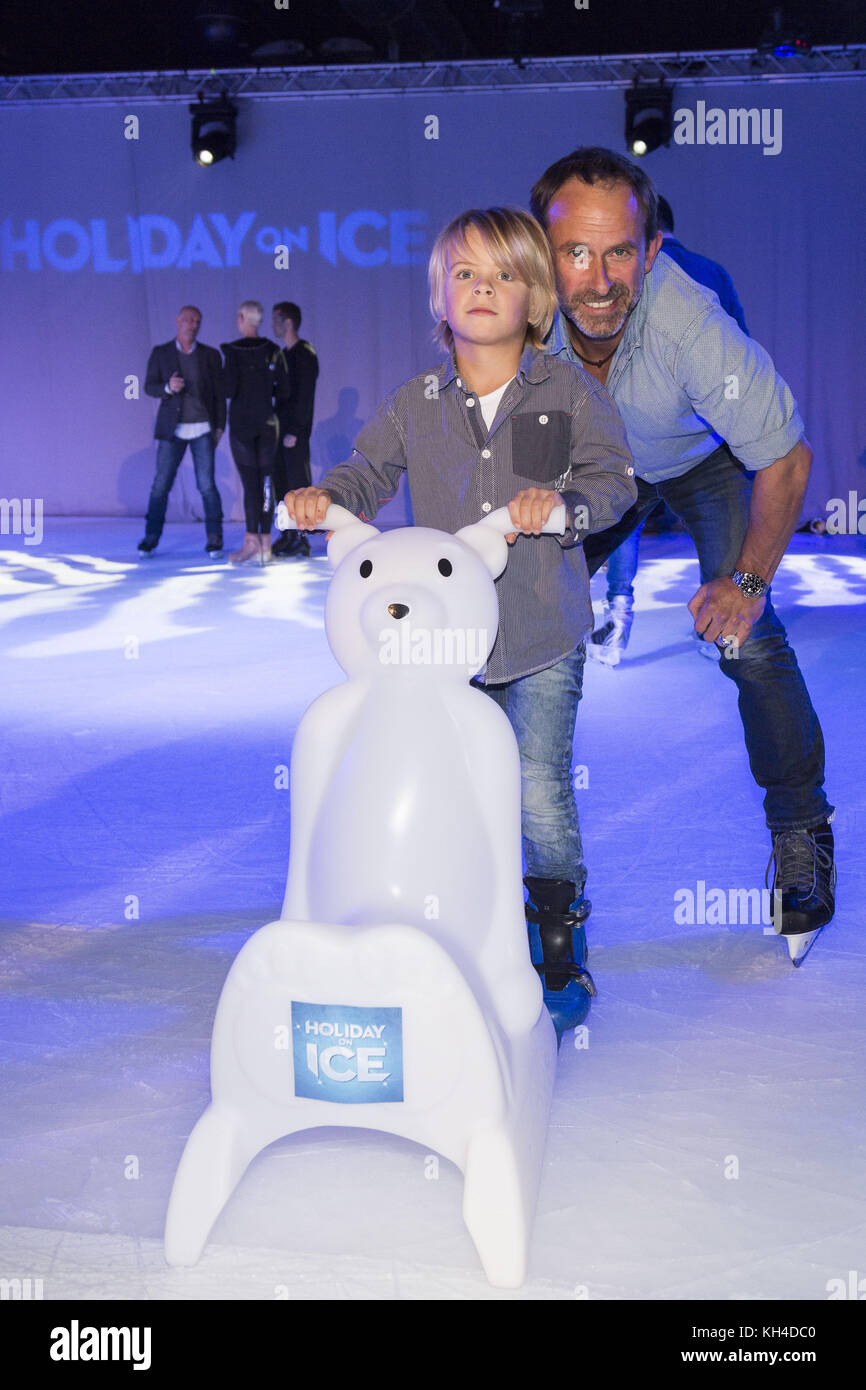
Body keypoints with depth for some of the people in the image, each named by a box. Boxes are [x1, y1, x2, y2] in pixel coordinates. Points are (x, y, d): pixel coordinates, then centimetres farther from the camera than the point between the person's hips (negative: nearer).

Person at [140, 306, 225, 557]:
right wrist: (168, 387, -19)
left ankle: (214, 540, 1)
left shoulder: (210, 355, 5)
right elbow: (149, 387, 3)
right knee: (161, 485, -1)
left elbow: (219, 393, 7)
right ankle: (150, 539, 6)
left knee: (207, 485, -6)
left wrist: (220, 427, 0)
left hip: (202, 428, 0)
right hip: (172, 430, 0)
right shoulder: (160, 353, 4)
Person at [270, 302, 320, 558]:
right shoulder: (283, 355, 17)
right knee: (281, 482, 8)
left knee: (298, 482, -7)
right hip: (280, 427, 9)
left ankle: (301, 540, -4)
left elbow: (304, 395, -16)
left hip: (296, 430, -9)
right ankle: (288, 536, 14)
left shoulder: (304, 353, -10)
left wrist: (294, 430, -20)